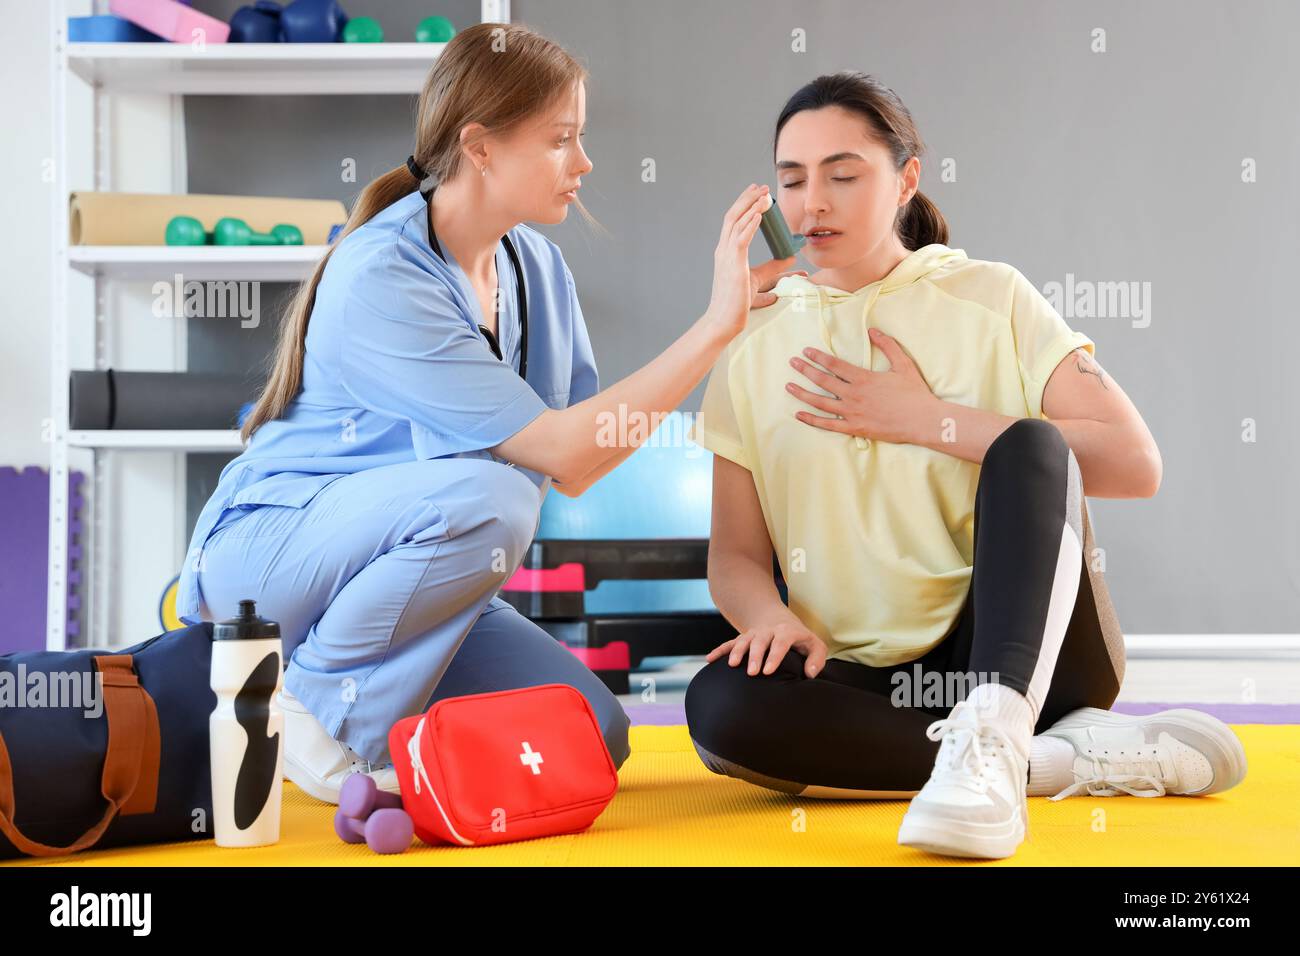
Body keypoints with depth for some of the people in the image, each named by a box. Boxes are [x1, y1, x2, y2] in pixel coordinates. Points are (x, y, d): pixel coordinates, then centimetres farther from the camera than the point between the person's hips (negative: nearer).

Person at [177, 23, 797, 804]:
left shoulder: (536, 268, 1)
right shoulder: (379, 280, -23)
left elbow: (578, 471, -7)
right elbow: (561, 452, -28)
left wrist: (725, 316, -10)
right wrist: (717, 325, -28)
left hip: (411, 570, 7)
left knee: (594, 736, -9)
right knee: (489, 497, -35)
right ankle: (320, 712, -14)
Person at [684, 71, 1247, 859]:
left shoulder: (992, 299, 3)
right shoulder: (756, 351, 9)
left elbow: (1136, 464, -8)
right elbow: (736, 555, 6)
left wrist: (928, 420, -12)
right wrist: (770, 615, -18)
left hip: (1025, 649, -1)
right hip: (873, 679, 2)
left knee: (1027, 445, -26)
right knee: (722, 703, -30)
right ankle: (1071, 755, -22)